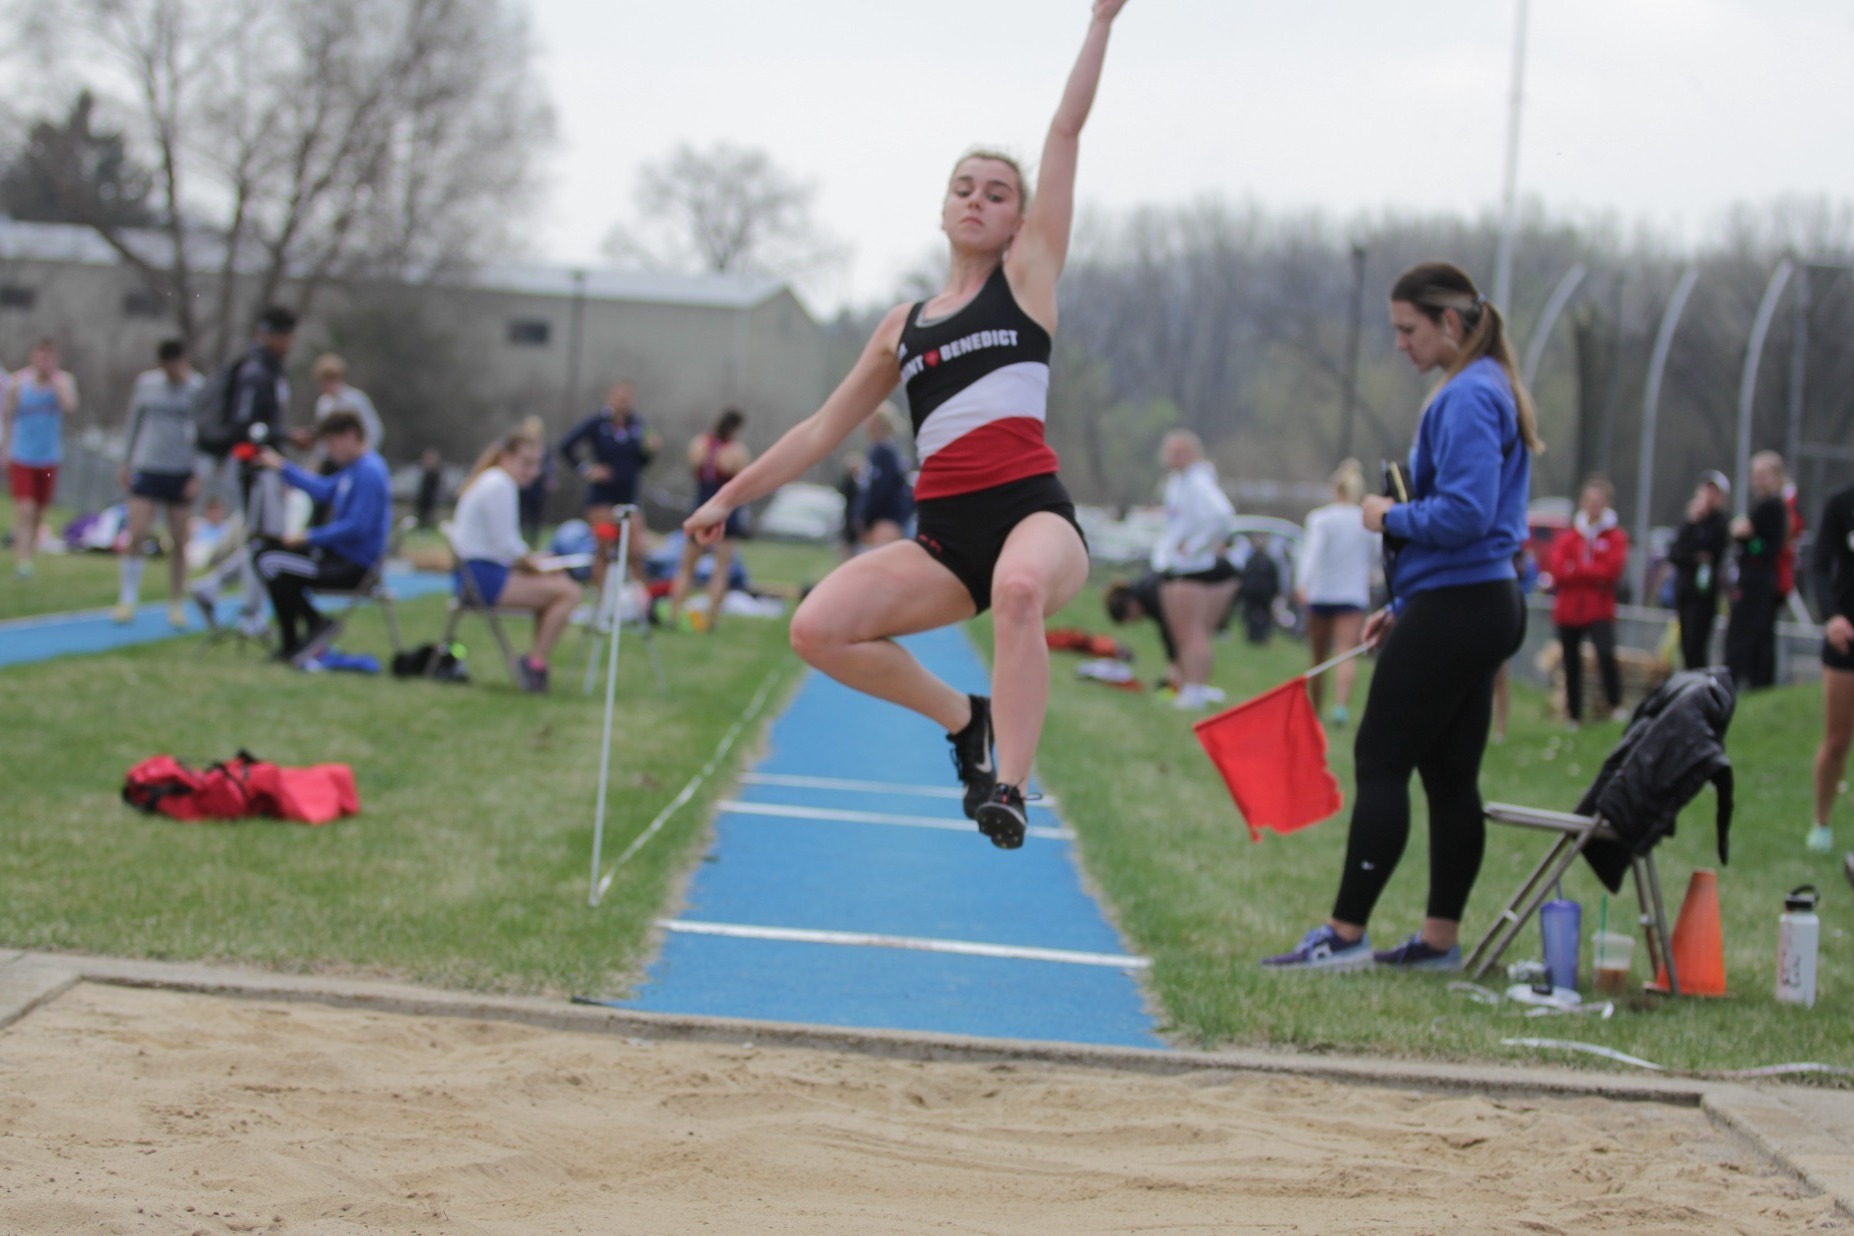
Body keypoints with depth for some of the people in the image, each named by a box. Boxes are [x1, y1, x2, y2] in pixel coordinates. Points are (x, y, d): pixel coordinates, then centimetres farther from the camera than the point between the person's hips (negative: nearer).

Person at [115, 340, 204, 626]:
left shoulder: (198, 389, -1)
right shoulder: (146, 383, 5)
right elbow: (134, 423, 15)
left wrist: (199, 476, -6)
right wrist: (126, 463, 11)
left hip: (182, 474, -1)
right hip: (147, 468, 1)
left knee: (179, 543, 2)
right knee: (136, 535, -10)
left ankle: (177, 605, 14)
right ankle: (127, 600, -3)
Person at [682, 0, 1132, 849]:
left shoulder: (1026, 276, 11)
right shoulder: (904, 326, 21)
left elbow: (1066, 134, 10)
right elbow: (825, 428, 28)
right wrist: (731, 496, 28)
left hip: (1033, 512, -5)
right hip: (944, 536, 5)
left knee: (1019, 586, -41)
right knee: (817, 628, -17)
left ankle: (1009, 789, -40)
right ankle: (960, 717, 6)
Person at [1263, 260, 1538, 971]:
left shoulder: (1468, 398, -15)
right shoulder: (1485, 391, 17)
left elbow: (1464, 513, -25)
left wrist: (1391, 517, -8)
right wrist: (1403, 606, 20)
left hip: (1451, 612, -10)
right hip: (1482, 604, 10)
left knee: (1381, 761, -6)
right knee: (1450, 775, 10)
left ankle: (1346, 934, -5)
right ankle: (1441, 939, 13)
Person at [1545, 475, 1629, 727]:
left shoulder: (1615, 536, 4)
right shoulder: (1567, 536, 9)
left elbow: (1612, 569, -10)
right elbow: (1556, 570, -3)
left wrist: (1575, 569, -7)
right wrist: (1593, 573, -10)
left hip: (1599, 609, -3)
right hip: (1569, 609, 3)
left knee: (1606, 653, -25)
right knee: (1571, 664, 6)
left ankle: (1616, 706, -14)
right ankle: (1574, 718, 15)